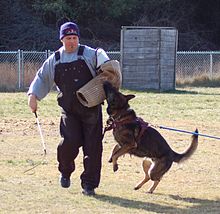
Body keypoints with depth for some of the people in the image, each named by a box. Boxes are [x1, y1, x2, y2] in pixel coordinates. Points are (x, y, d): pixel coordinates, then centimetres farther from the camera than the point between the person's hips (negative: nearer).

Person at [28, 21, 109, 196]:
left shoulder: (88, 54, 2)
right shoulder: (55, 60, 10)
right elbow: (42, 77, 16)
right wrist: (33, 95, 5)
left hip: (91, 108, -1)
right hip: (69, 110, 1)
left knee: (93, 146, -3)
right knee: (70, 142, -16)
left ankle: (89, 184, 8)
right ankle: (66, 171, 14)